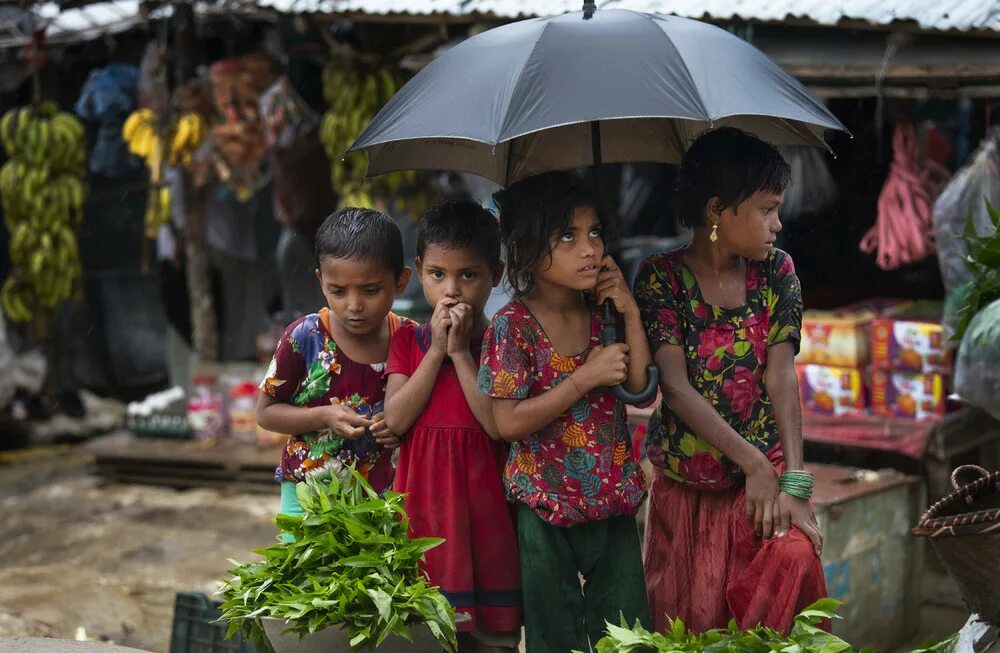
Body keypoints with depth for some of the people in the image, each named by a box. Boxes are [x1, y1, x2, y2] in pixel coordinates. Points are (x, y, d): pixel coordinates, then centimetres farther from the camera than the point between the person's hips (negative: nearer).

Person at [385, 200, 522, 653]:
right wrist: (436, 349, -10)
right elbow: (395, 419, -6)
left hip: (483, 507, -2)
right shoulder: (408, 340, 6)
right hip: (423, 502, 2)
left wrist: (461, 352, -14)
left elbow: (499, 425, -13)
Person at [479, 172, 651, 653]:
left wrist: (630, 311, -9)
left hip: (614, 494, 5)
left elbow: (640, 385, -1)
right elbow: (508, 422, -19)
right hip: (548, 503, -5)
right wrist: (586, 378, -21)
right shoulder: (513, 325, -15)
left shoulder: (600, 309, 1)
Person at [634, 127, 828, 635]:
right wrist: (752, 462, -20)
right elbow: (677, 387, -15)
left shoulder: (775, 271, 0)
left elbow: (780, 378, -8)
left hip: (765, 472, 1)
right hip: (685, 486, -1)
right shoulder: (660, 276, -8)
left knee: (793, 556, -25)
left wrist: (794, 481, -18)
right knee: (690, 621, 4)